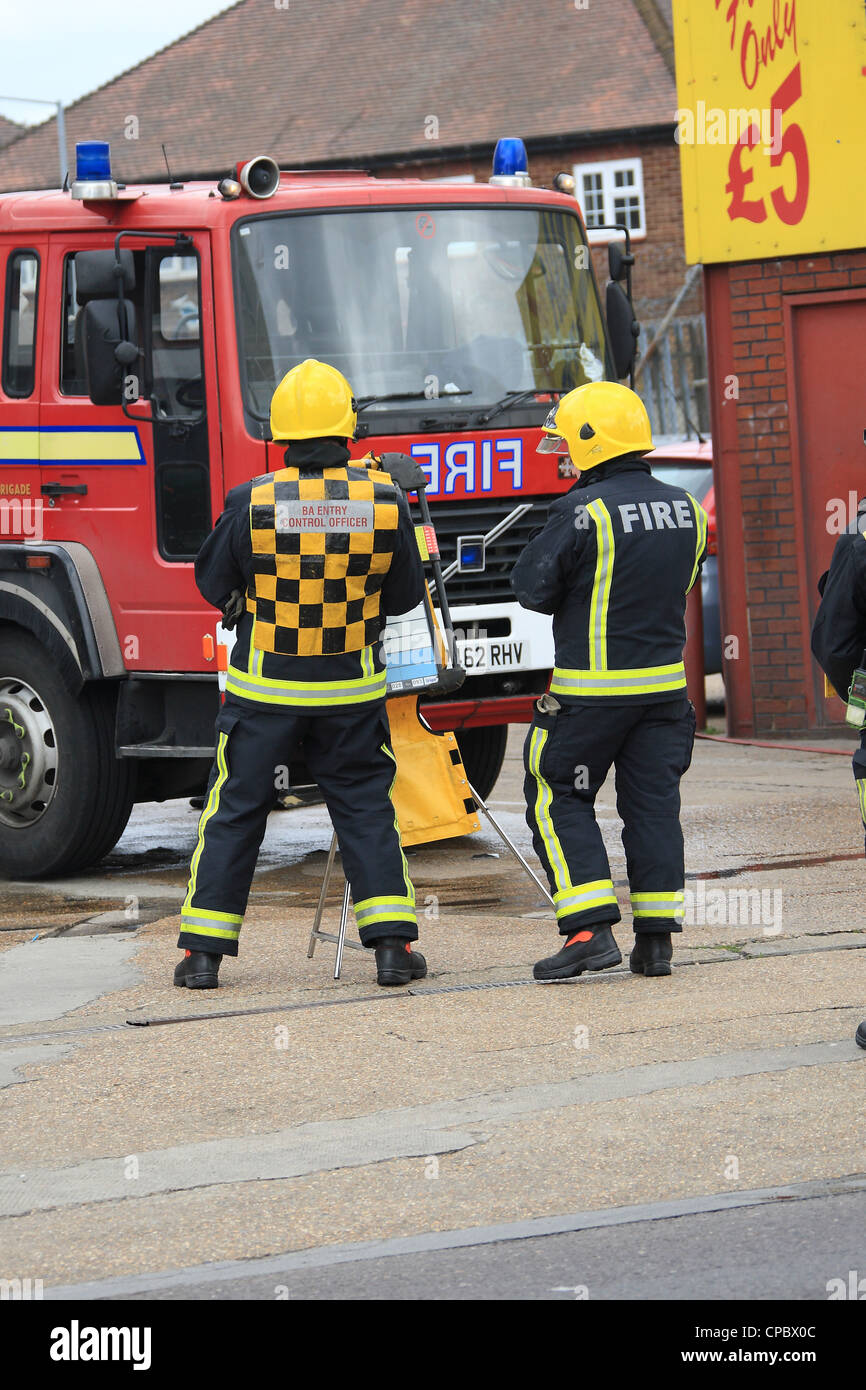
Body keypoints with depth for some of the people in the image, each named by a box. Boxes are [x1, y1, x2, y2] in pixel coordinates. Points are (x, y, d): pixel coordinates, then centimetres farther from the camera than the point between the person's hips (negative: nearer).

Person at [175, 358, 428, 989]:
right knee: (366, 809, 12)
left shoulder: (253, 502, -14)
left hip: (264, 688, -1)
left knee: (235, 811, 9)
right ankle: (392, 943, 6)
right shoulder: (385, 499, -9)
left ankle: (204, 951, 11)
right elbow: (405, 595, 3)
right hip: (353, 689, 1)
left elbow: (214, 583, 0)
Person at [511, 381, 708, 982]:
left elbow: (532, 587, -11)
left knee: (559, 801, 6)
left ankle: (591, 930, -4)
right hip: (666, 682, 6)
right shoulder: (685, 508, 4)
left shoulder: (584, 511, -17)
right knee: (653, 804, 10)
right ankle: (657, 938, 9)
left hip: (591, 689, -6)